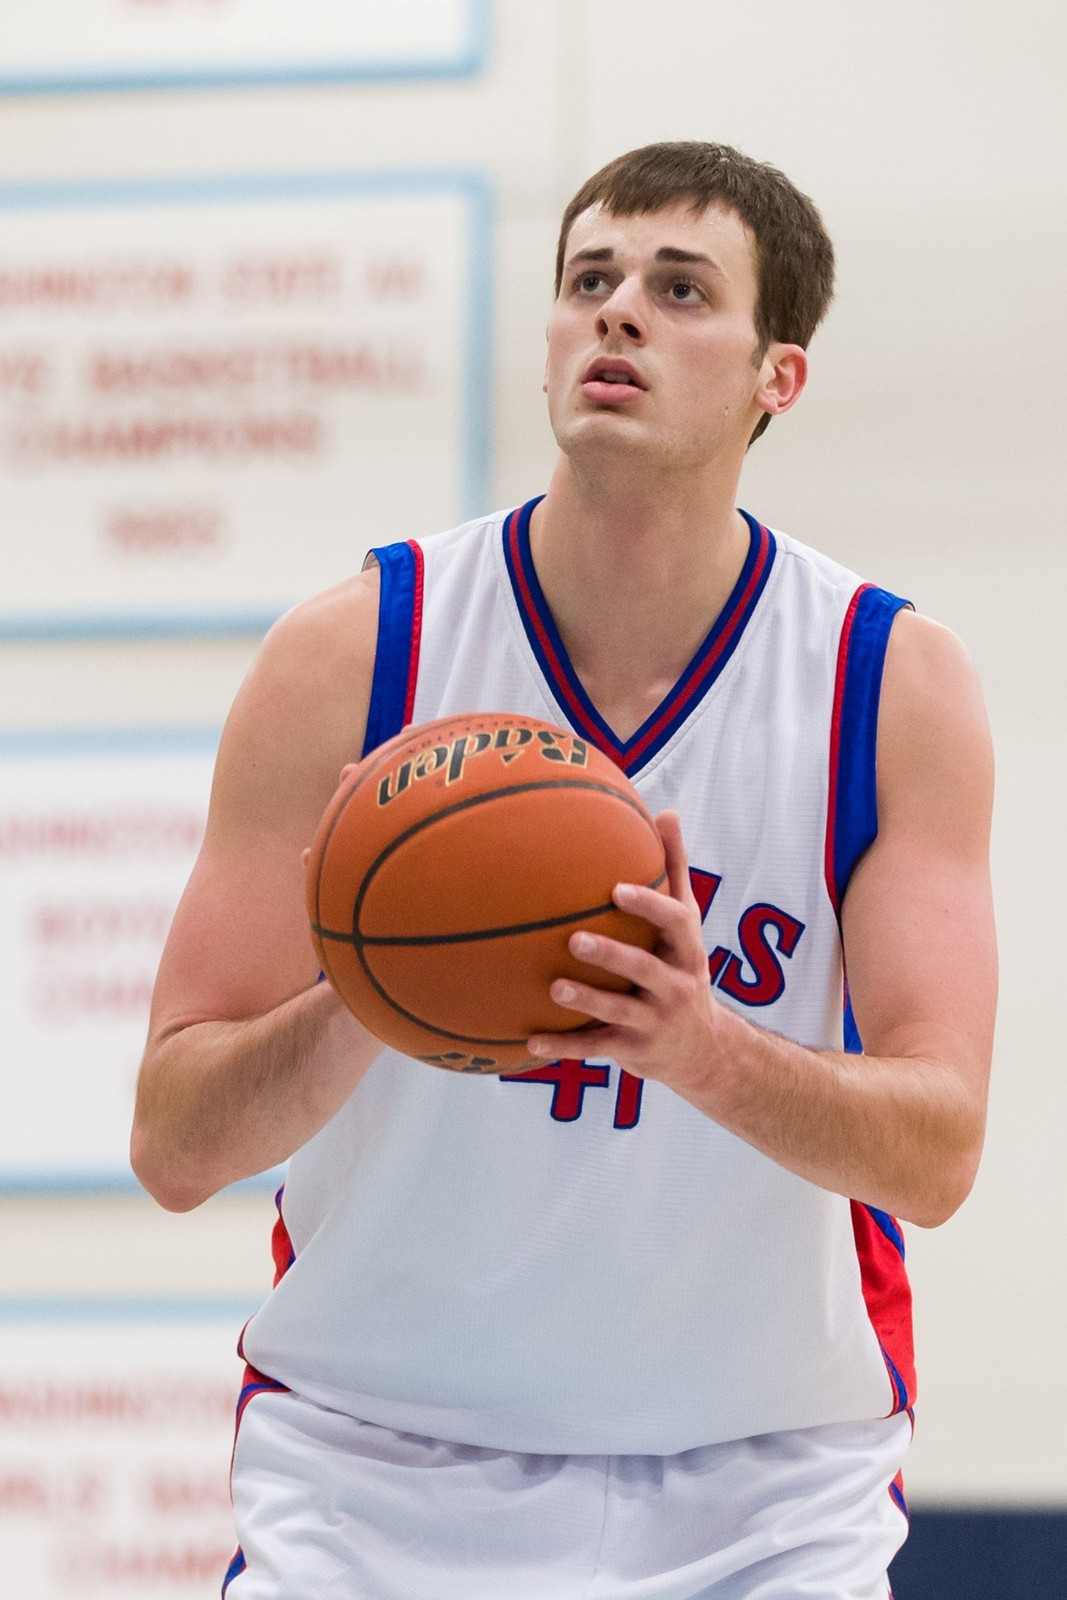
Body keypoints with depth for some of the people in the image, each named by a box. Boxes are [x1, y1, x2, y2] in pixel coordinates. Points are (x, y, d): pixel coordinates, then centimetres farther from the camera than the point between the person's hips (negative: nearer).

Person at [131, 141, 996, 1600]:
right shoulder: (350, 655, -7)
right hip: (373, 1471, -1)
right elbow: (173, 1146, -8)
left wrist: (706, 1050, -31)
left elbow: (937, 1153, -12)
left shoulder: (897, 683, -5)